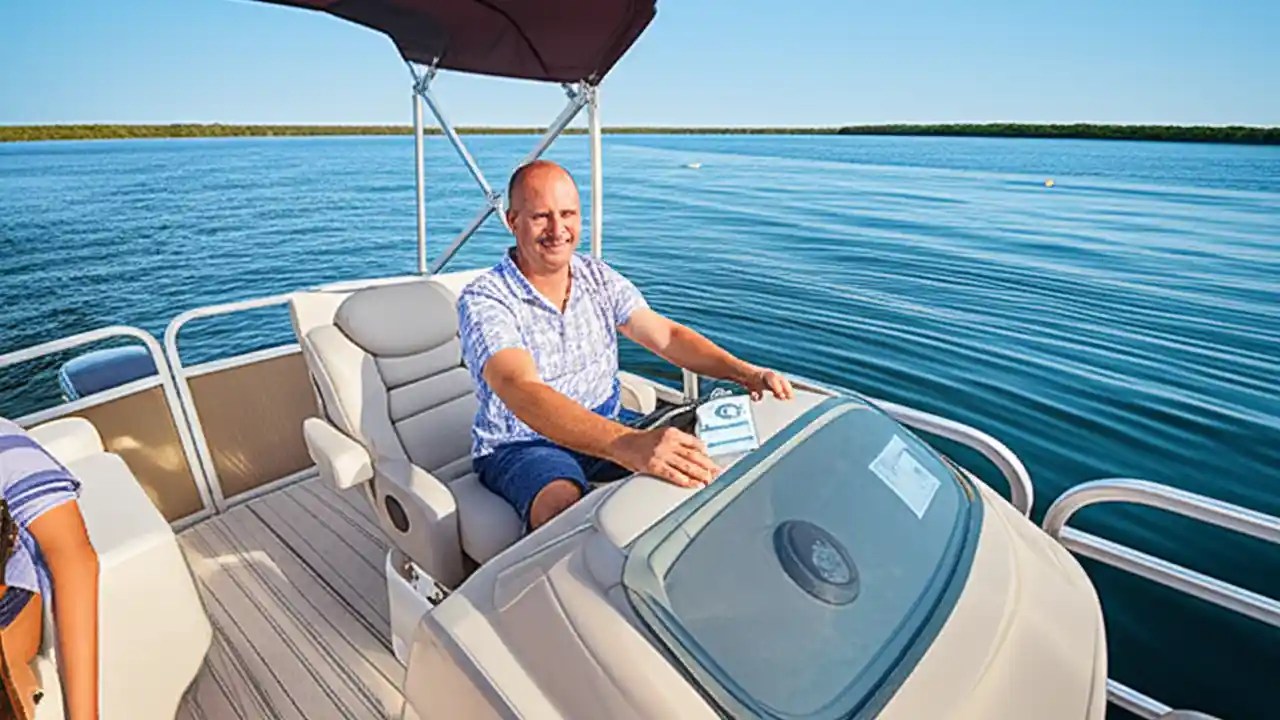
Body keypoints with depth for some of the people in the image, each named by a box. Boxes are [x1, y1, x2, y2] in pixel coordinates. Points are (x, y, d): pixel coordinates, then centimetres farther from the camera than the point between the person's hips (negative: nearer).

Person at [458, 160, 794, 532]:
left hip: (605, 429, 5)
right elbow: (522, 392, -34)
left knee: (702, 462, -15)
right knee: (566, 510, -36)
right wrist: (629, 445, -50)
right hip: (520, 445, -5)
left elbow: (666, 336, -3)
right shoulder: (483, 300, -17)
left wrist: (746, 373, -21)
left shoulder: (598, 277, 2)